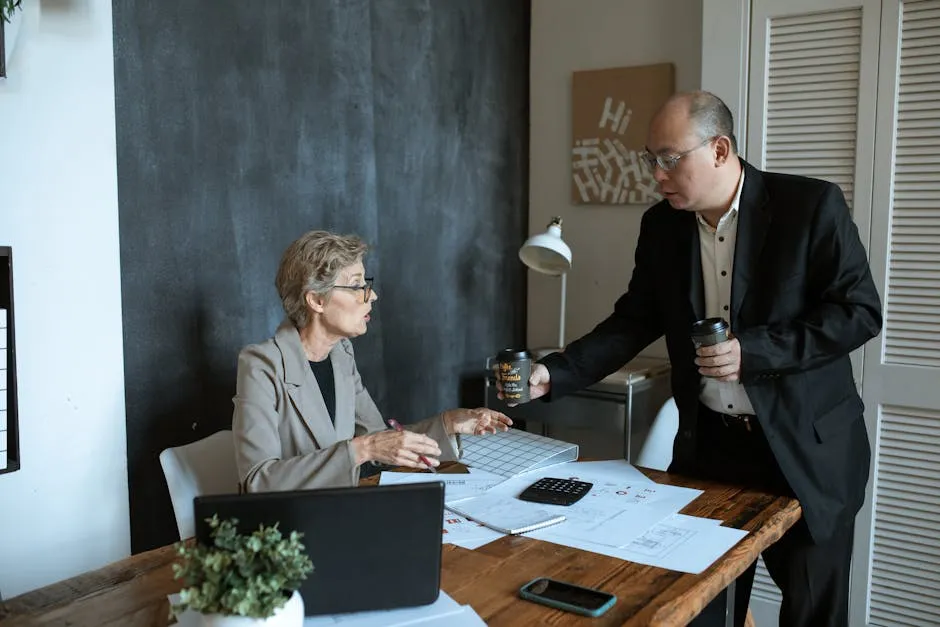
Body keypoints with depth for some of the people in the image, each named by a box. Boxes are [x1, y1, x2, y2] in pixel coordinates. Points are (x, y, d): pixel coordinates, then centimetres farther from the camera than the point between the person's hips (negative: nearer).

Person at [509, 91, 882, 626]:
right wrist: (555, 373, -9)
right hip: (708, 444, 4)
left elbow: (860, 311, -12)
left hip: (807, 447, -3)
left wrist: (754, 350, -23)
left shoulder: (811, 204, -12)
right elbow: (635, 322, 4)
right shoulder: (662, 225, 2)